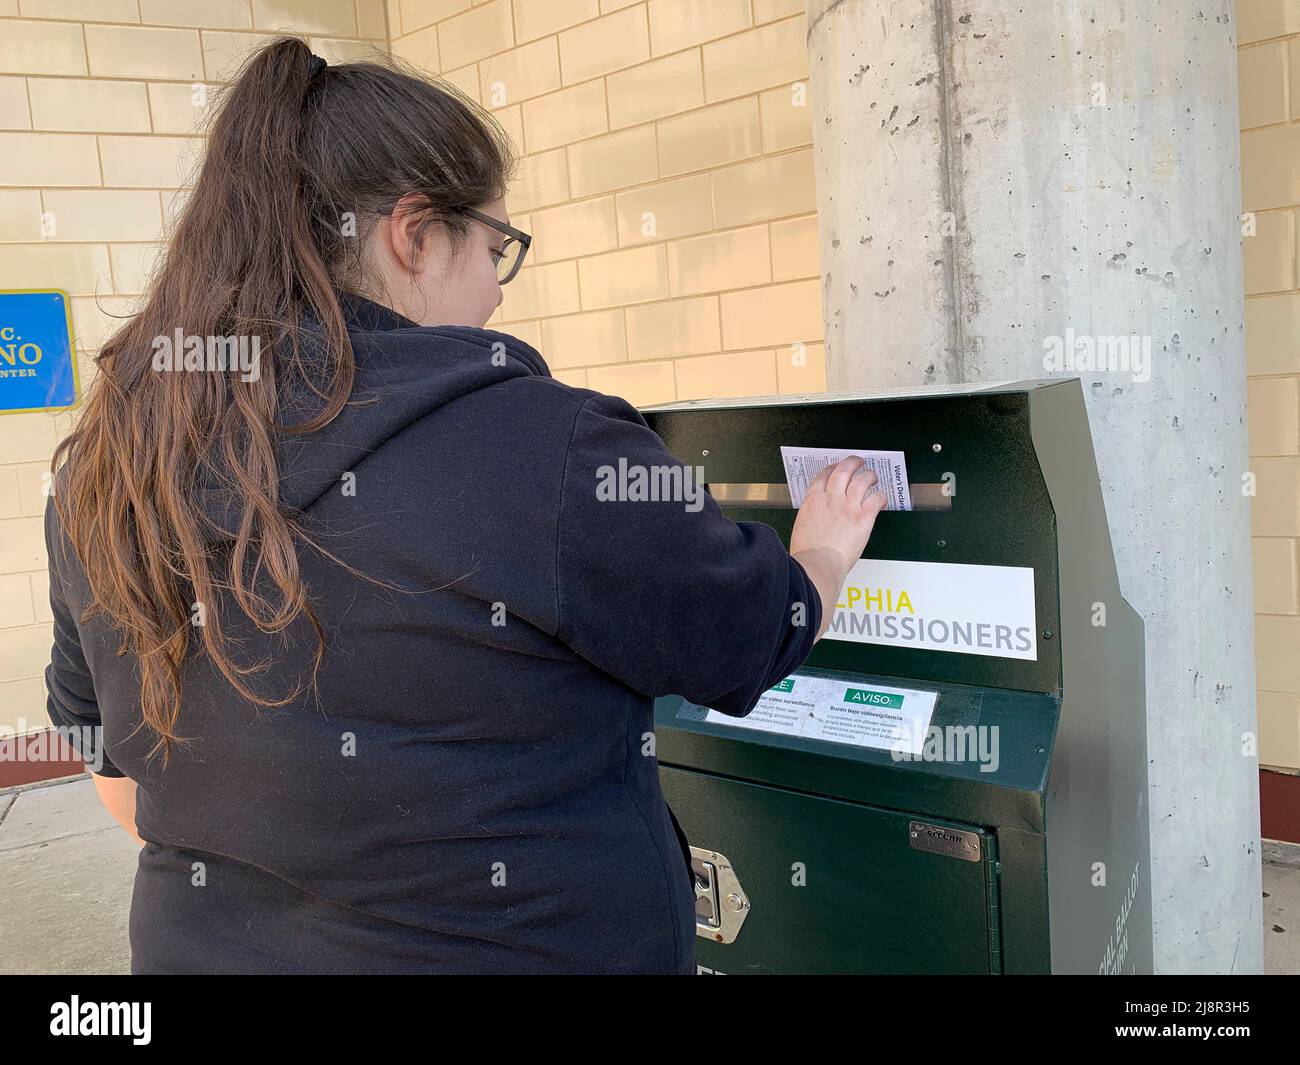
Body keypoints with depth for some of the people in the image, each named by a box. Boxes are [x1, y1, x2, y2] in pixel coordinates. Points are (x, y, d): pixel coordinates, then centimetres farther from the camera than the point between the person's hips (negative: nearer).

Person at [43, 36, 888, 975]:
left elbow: (122, 778, 5)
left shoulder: (101, 467, -6)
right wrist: (825, 555, 12)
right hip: (531, 944, -5)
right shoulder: (543, 449, -25)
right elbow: (759, 636, -9)